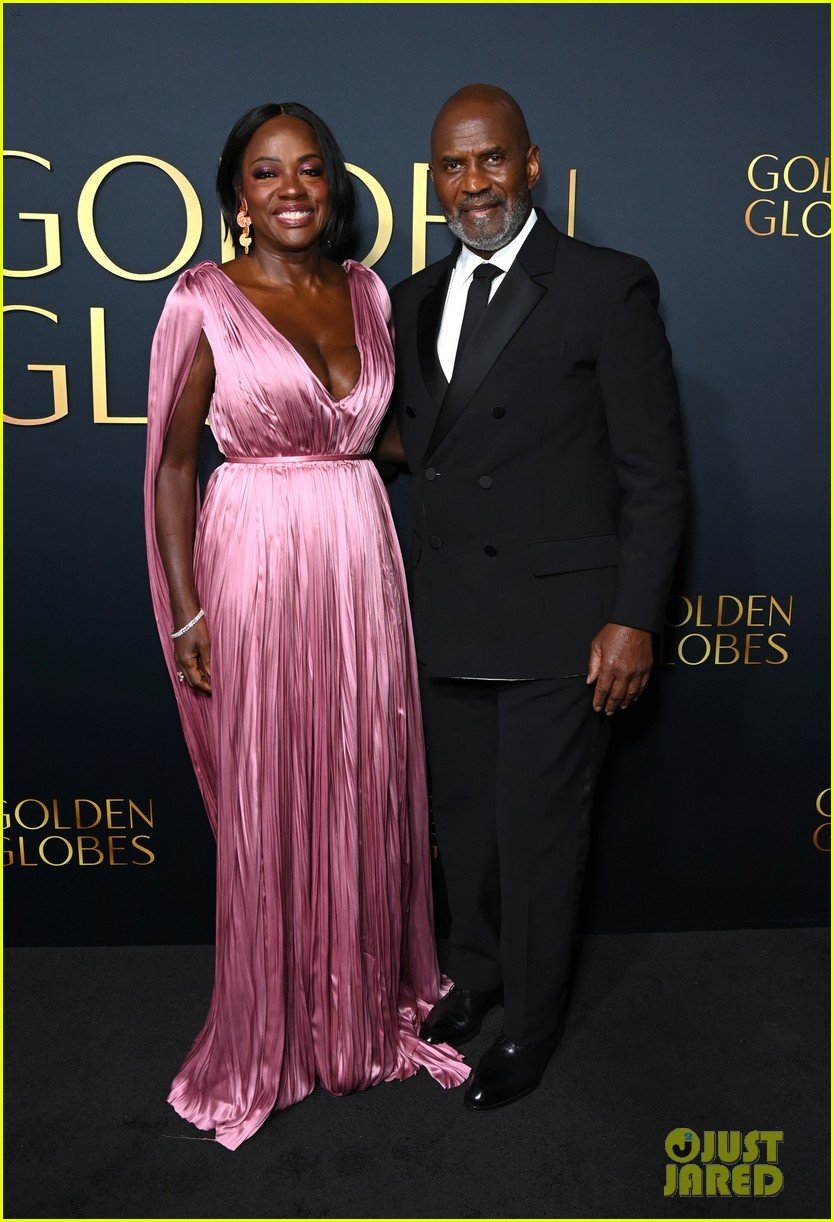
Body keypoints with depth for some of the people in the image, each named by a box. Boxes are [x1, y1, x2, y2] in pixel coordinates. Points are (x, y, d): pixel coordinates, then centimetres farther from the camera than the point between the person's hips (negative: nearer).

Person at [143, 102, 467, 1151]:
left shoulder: (367, 293, 10)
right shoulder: (204, 301, -4)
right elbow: (172, 463, -4)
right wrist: (188, 610, -8)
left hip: (361, 558, 5)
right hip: (256, 563, -4)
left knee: (366, 788, 11)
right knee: (266, 801, 5)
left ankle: (370, 1006, 33)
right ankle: (268, 1037, 26)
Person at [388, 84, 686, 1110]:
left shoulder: (609, 289, -6)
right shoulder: (415, 300, 11)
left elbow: (654, 474, -8)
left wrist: (635, 619, -13)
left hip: (559, 622, -5)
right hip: (447, 620, 6)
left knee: (539, 833, 6)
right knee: (462, 817, 19)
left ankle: (532, 1025, 28)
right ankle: (476, 972, 43)